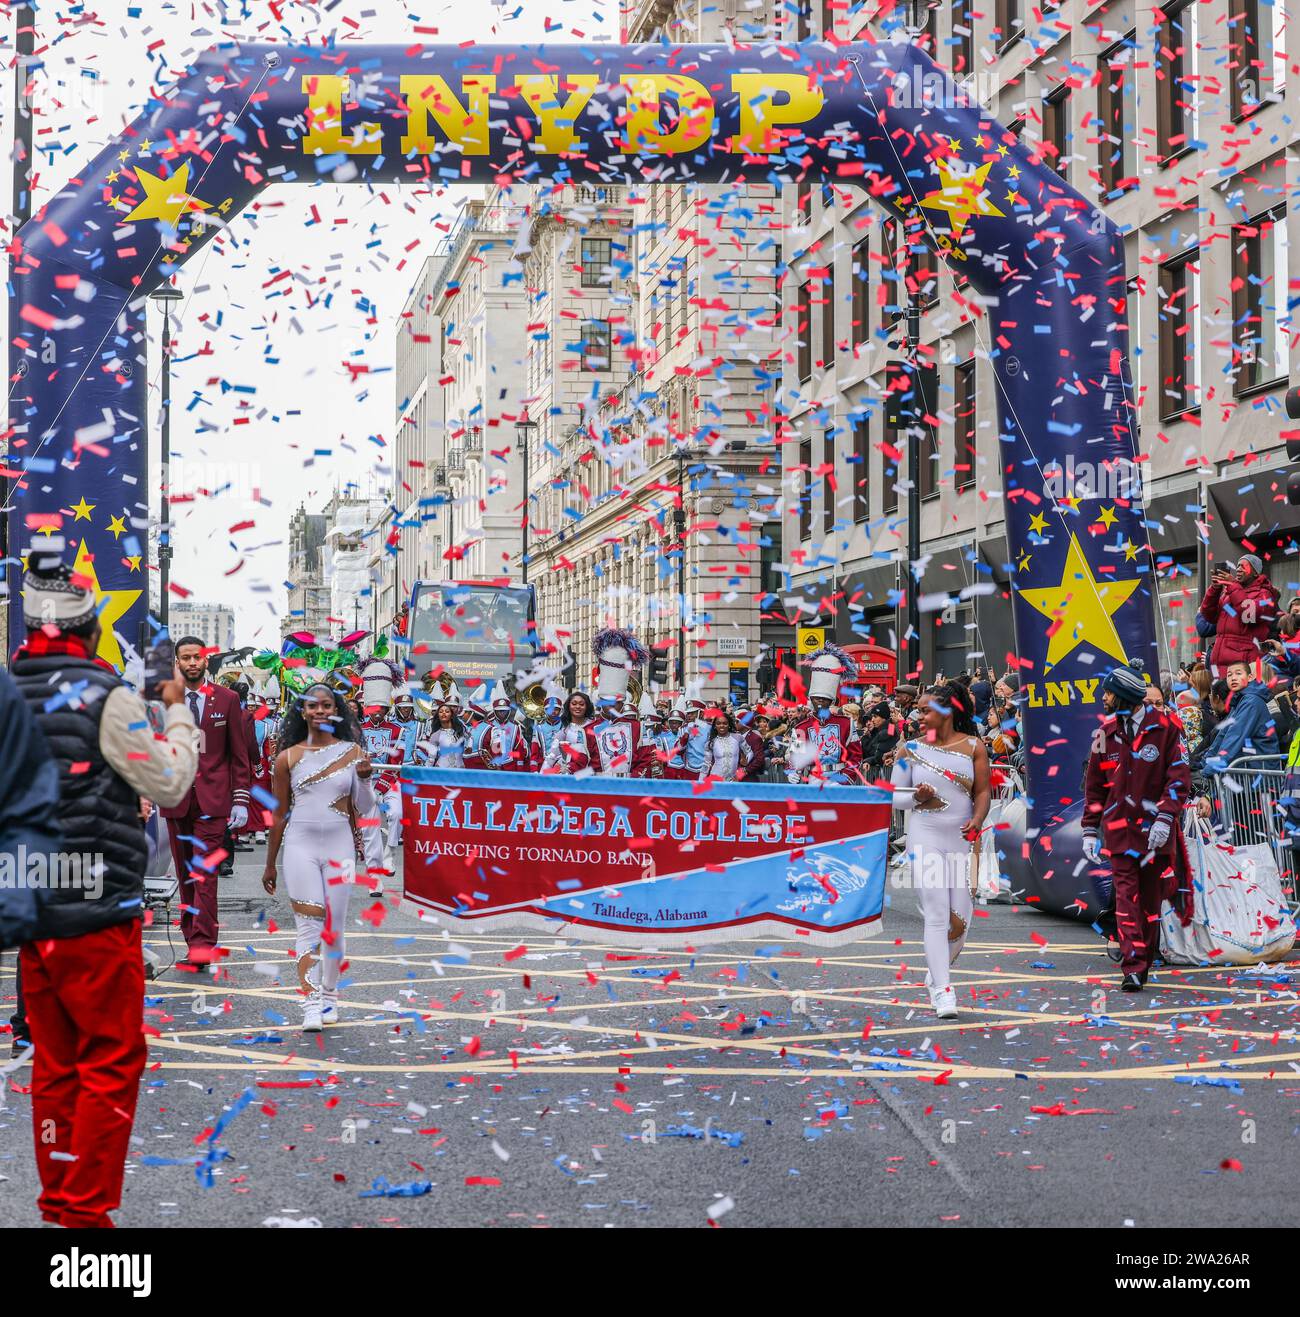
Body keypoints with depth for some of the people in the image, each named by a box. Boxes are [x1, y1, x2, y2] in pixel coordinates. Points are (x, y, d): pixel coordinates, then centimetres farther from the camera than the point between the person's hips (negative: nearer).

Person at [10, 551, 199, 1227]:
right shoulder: (105, 696, -12)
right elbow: (170, 786, -6)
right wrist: (178, 713, 8)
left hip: (30, 912, 6)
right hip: (97, 913, -6)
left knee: (54, 1064, 14)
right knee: (111, 1063, 3)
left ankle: (57, 1201, 21)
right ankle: (85, 1210, 3)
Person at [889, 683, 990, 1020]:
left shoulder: (973, 746, 4)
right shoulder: (910, 748, 4)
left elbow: (983, 791, 2)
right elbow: (894, 795, 6)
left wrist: (977, 821, -16)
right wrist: (916, 798, -14)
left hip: (963, 839, 1)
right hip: (925, 837, -1)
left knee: (961, 917, 2)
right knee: (936, 915, -9)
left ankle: (937, 971, 29)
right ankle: (942, 990, -6)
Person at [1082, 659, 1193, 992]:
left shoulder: (1165, 727, -3)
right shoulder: (1107, 731, 8)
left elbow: (1179, 777, -7)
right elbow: (1094, 785, 13)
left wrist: (1165, 818, -18)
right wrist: (1090, 831, 10)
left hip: (1155, 829, -2)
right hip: (1119, 827, 2)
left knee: (1151, 898, 7)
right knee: (1126, 896, -8)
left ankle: (1145, 964, 19)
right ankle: (1132, 967, -12)